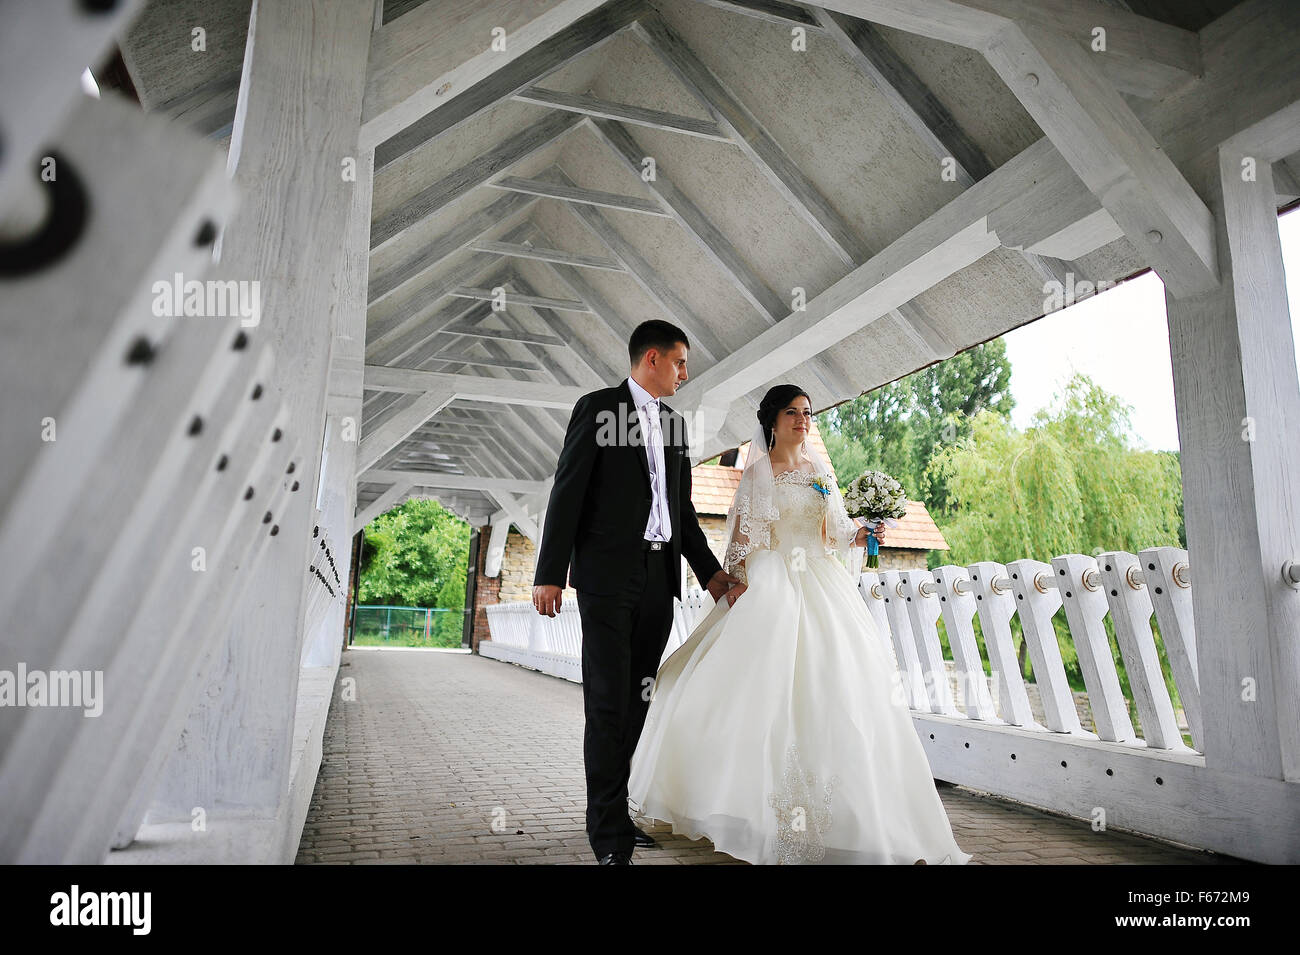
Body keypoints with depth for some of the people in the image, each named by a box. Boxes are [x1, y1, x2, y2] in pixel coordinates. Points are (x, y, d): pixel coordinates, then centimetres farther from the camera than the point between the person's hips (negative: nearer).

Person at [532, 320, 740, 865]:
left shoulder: (674, 422, 18)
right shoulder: (597, 407, 0)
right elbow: (567, 492, -6)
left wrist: (709, 569, 16)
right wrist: (550, 573, -11)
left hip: (659, 575, 6)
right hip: (608, 573, -6)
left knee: (637, 698, 9)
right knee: (608, 700, -4)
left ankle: (617, 812, 20)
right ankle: (610, 836, 5)